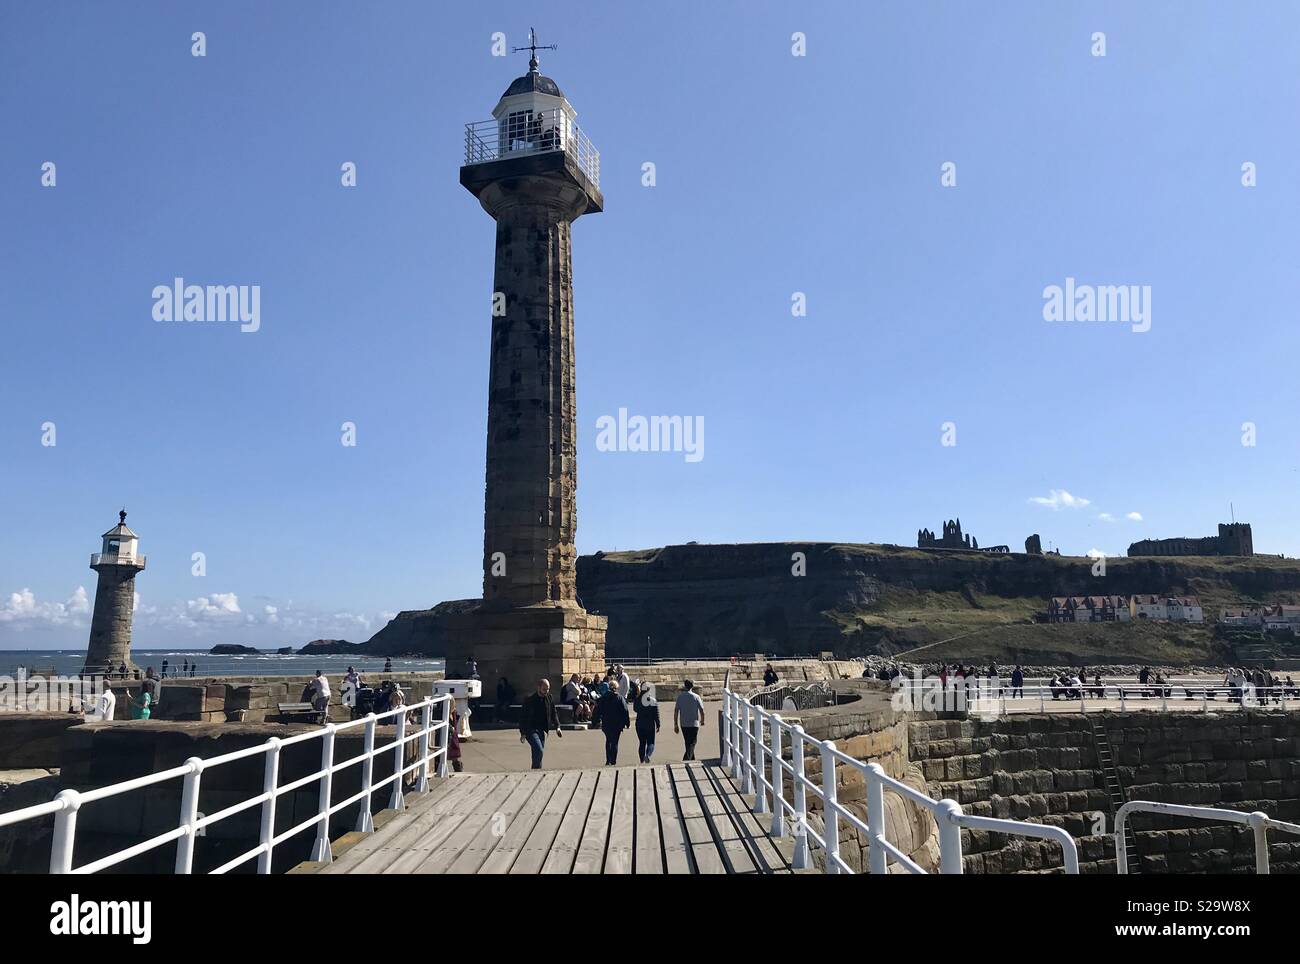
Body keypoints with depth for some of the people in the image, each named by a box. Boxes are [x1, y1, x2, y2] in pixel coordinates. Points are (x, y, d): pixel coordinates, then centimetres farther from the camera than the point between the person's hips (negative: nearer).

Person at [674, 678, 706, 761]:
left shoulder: (680, 696, -1)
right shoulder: (696, 696, -7)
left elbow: (676, 711, -3)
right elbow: (702, 710, -7)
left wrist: (675, 725, 3)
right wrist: (702, 721, 12)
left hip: (683, 724, 3)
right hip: (694, 723, -3)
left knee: (688, 743, 18)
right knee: (692, 744, 0)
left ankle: (692, 759, 30)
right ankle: (686, 759, -19)